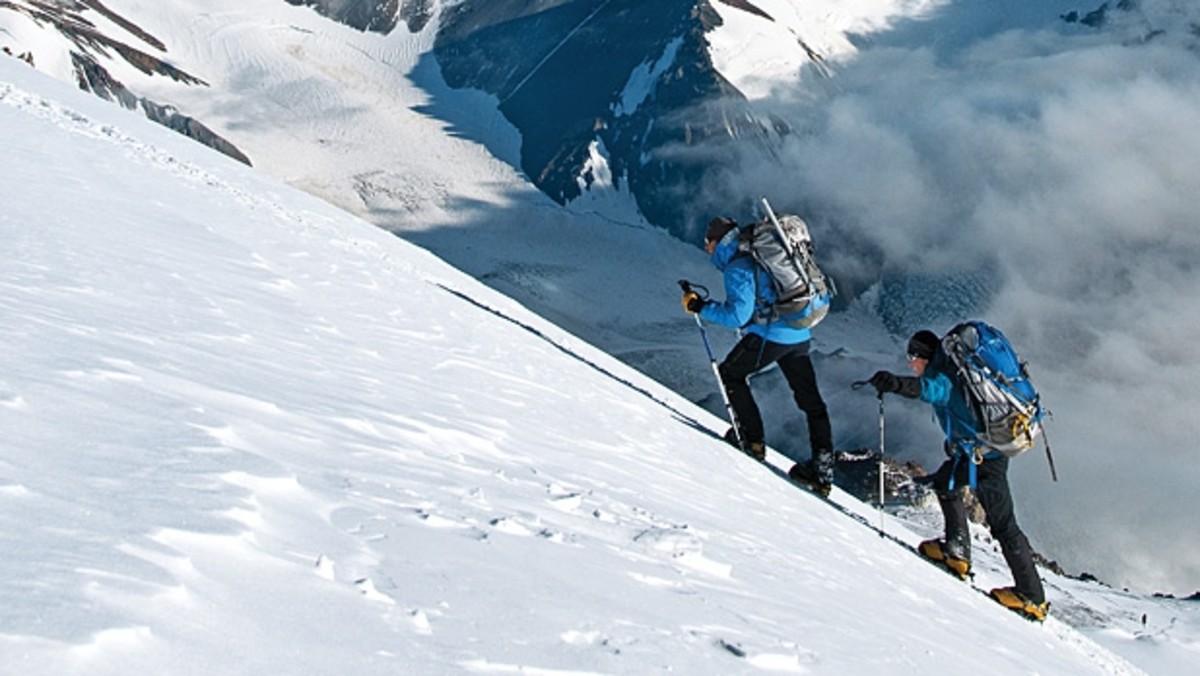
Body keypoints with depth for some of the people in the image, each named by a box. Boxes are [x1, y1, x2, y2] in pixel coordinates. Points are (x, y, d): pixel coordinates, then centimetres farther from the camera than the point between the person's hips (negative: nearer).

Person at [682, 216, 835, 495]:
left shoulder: (738, 269, -11)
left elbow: (737, 316, -17)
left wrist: (701, 307, -10)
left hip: (771, 335, -9)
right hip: (800, 335, 9)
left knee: (730, 373, 11)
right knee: (809, 399, 11)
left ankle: (752, 440, 8)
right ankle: (822, 470, 12)